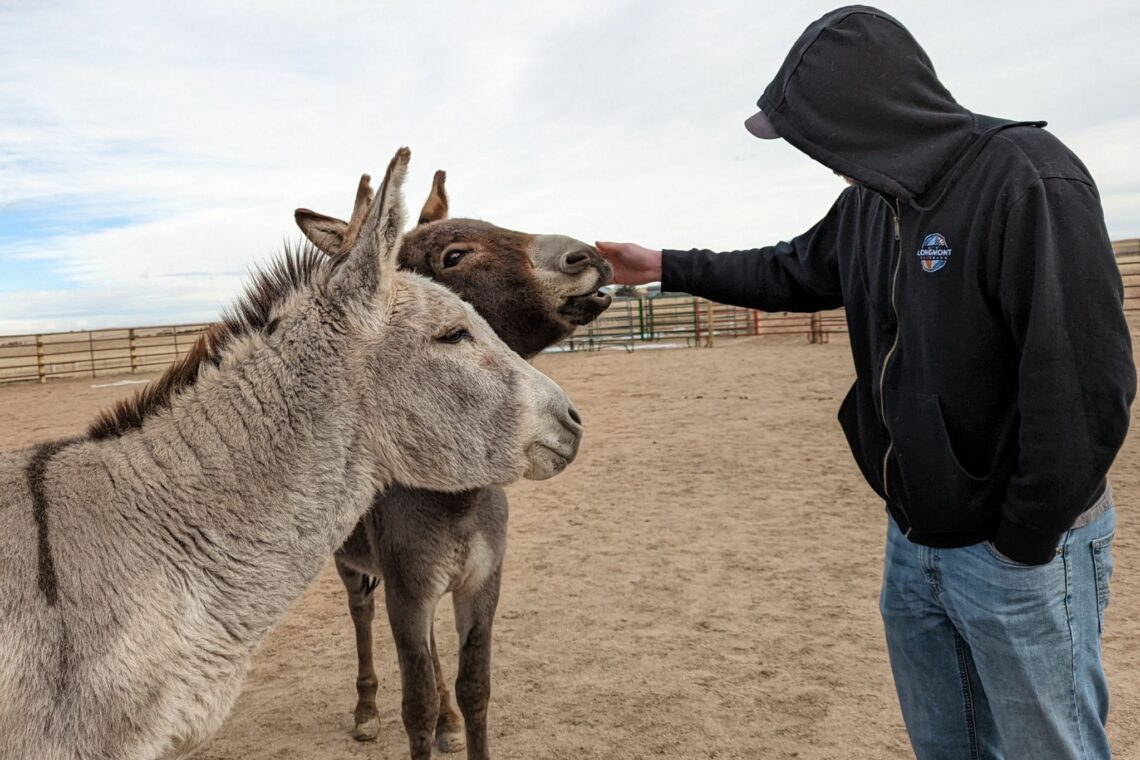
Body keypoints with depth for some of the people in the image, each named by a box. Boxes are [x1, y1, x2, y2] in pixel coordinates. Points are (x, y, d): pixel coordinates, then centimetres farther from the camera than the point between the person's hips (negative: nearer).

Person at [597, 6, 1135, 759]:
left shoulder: (1027, 178, -21)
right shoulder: (868, 204, 4)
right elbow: (790, 273, 22)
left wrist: (1024, 542, -18)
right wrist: (666, 265, 20)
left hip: (1019, 548, -7)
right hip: (912, 540, 7)